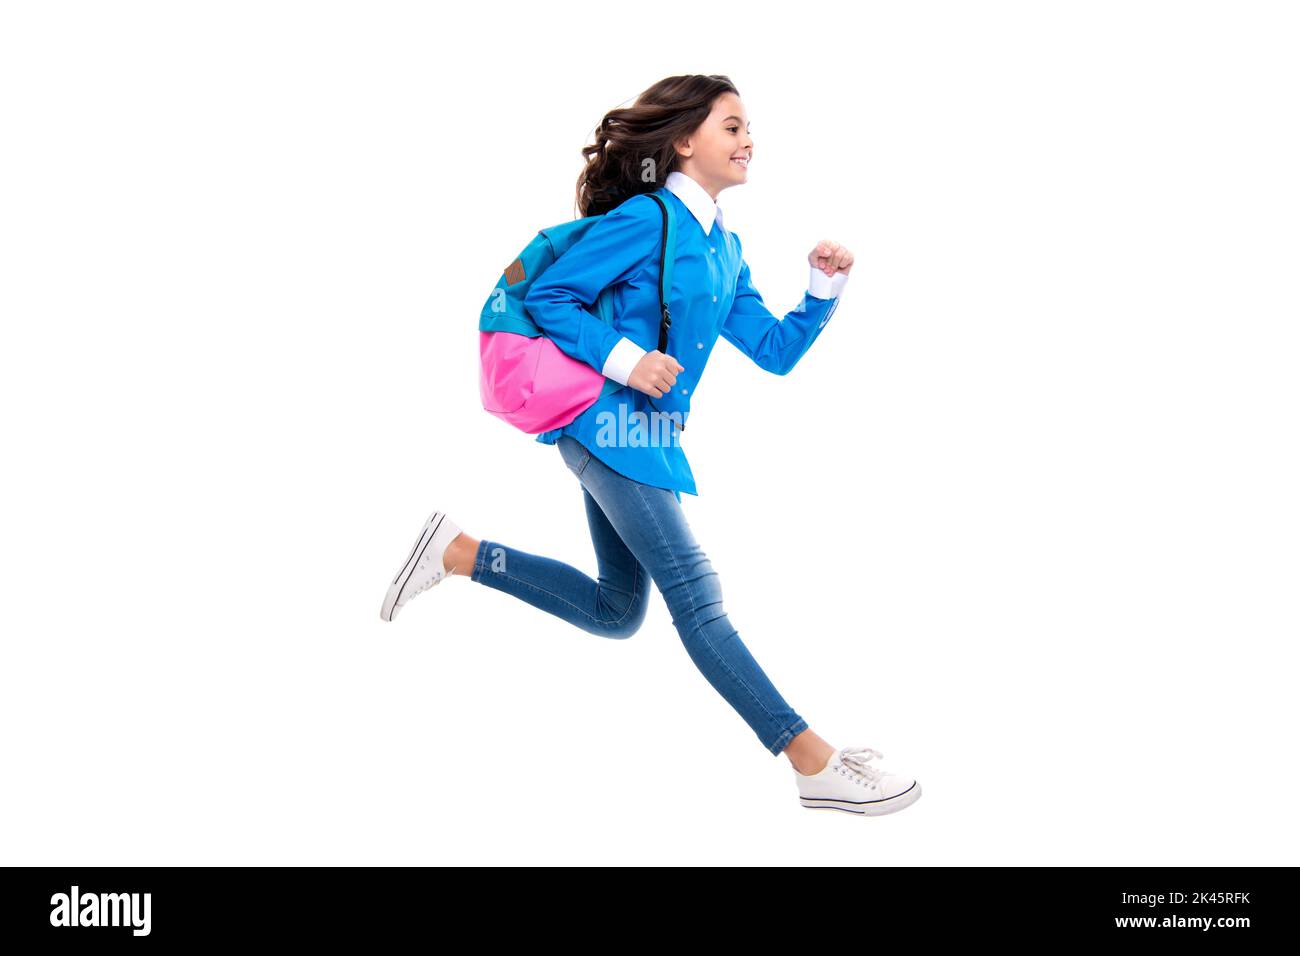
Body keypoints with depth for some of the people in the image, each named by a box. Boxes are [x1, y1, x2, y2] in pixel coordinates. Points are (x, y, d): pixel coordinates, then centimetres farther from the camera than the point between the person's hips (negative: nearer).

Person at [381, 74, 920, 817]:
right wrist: (625, 359, -20)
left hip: (651, 435, 10)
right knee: (696, 595, -9)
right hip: (610, 424, -10)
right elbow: (548, 298, -11)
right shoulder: (646, 218, -10)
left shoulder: (726, 248, 15)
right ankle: (816, 764, -8)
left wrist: (826, 287, 1)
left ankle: (457, 552, 20)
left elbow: (776, 351, 14)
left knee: (618, 611, 16)